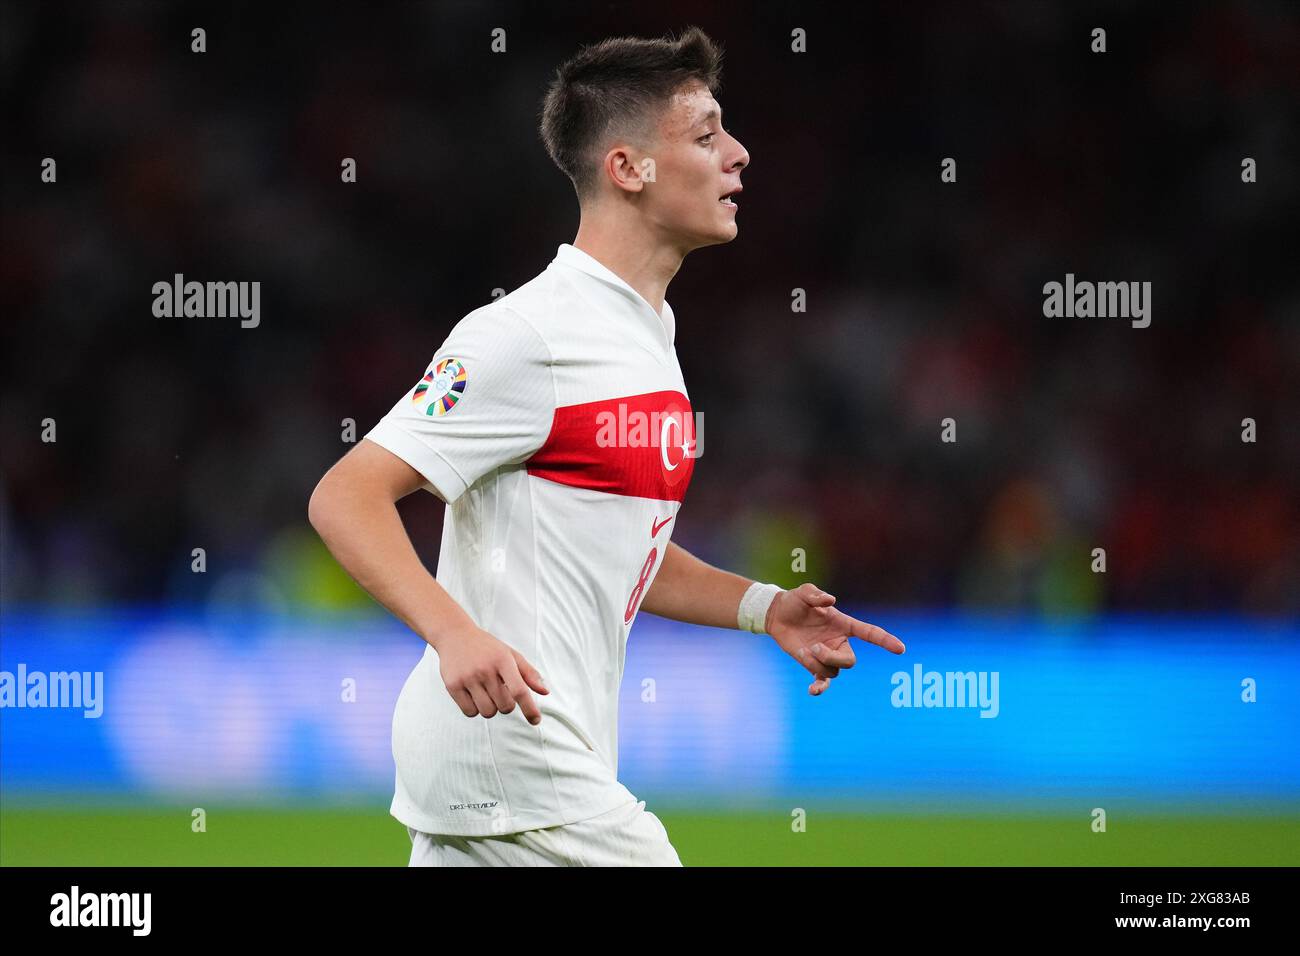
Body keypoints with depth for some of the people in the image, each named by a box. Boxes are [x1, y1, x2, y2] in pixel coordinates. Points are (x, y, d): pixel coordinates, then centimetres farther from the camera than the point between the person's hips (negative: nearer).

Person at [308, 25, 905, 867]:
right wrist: (454, 631, -33)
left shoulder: (653, 332, 16)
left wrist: (762, 608, 14)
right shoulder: (527, 336, -14)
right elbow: (346, 498, -18)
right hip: (509, 755, -10)